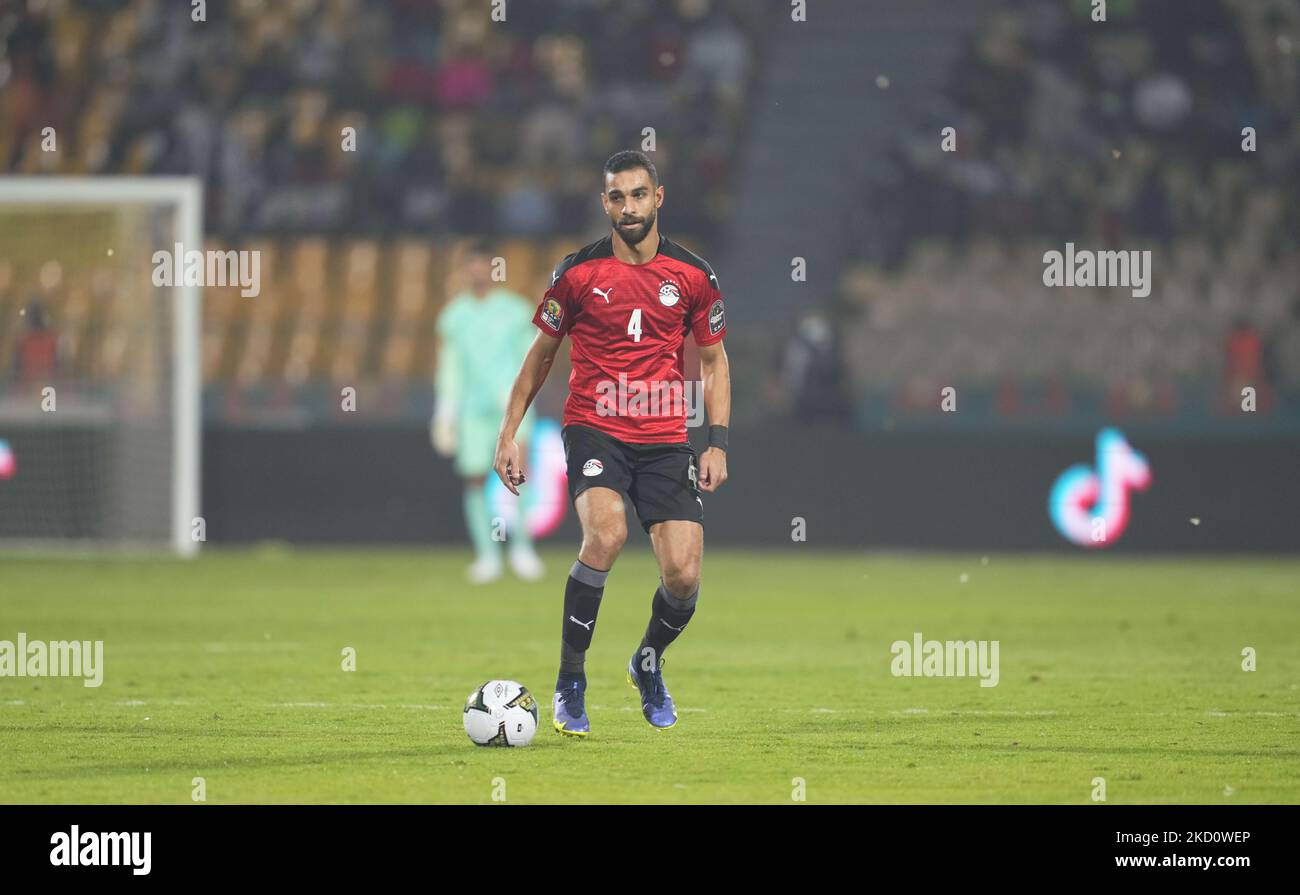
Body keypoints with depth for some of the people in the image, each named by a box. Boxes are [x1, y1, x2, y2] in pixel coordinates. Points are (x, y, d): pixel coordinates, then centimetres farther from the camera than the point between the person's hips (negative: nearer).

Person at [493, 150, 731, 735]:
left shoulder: (692, 275, 3)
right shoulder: (578, 272, -1)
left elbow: (713, 360, 13)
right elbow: (541, 355, 10)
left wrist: (718, 444, 3)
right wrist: (509, 434, 5)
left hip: (665, 439, 2)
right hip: (593, 429, -2)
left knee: (684, 575, -9)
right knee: (606, 533, -30)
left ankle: (648, 663, 25)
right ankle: (569, 681, -16)